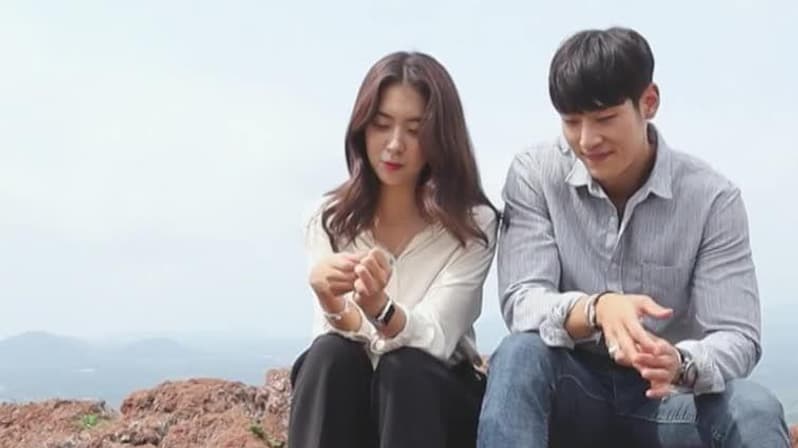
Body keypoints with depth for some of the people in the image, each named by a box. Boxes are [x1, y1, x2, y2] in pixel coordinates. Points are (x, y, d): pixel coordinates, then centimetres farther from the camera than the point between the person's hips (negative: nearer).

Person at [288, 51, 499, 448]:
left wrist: (378, 306, -42)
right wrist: (330, 299, -35)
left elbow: (434, 341, -20)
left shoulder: (473, 224, -9)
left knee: (402, 366, -33)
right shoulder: (329, 220, -2)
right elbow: (337, 346, -11)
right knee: (328, 356, -30)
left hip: (440, 401, -1)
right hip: (349, 404, 2)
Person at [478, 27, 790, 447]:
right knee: (519, 354, -32)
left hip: (664, 396, 0)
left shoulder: (712, 198, -10)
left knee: (754, 410, -30)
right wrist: (596, 309, -38)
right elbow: (521, 303, -16)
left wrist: (682, 364, -39)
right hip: (572, 389, 1)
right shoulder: (534, 174, -8)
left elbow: (737, 338, -15)